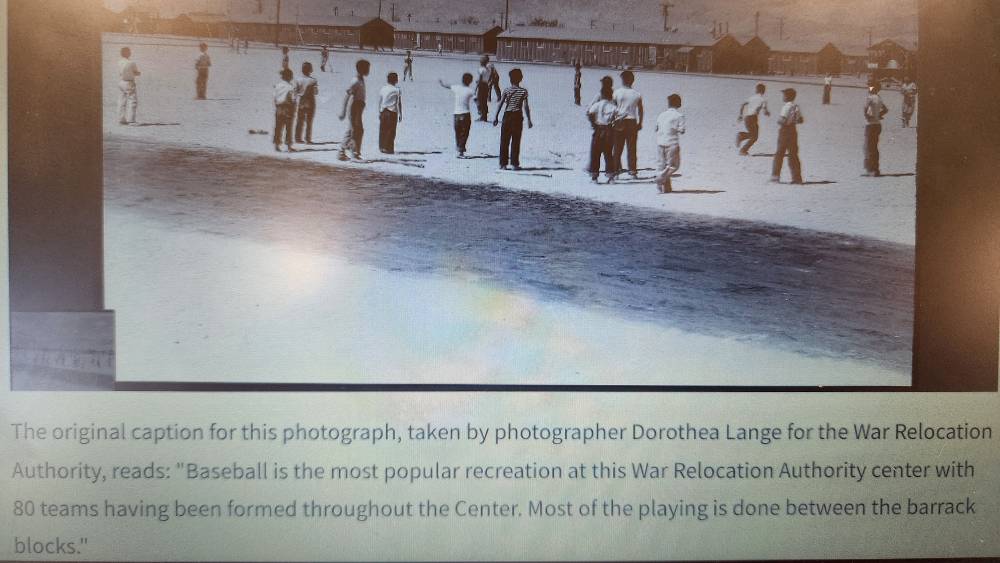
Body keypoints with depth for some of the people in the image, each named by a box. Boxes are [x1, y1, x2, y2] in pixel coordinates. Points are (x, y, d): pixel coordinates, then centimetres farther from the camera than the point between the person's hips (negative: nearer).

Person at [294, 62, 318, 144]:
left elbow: (295, 93, -4)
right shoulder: (313, 81, -12)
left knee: (300, 121, 11)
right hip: (310, 103, -2)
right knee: (309, 122, 5)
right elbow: (316, 92, -6)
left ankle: (298, 138, 14)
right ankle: (308, 139, 5)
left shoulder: (298, 80, -5)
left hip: (301, 103, 2)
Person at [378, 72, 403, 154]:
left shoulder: (382, 89, 6)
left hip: (383, 111, 3)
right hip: (393, 112, -3)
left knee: (383, 131, 9)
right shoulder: (398, 90, -2)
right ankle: (389, 149, -2)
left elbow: (379, 102, 10)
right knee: (391, 131, 0)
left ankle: (382, 147, 14)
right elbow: (399, 103, -1)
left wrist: (379, 113, 18)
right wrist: (400, 115, 6)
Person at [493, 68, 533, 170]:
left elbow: (500, 104, -6)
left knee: (504, 141, 7)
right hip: (518, 116, -1)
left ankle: (503, 163, 7)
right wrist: (529, 120, -3)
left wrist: (496, 117, -2)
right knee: (516, 141, 5)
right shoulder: (523, 91, -4)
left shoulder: (506, 90, -2)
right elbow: (526, 106, -8)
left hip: (507, 116, 1)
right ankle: (515, 163, 6)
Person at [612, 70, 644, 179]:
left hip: (619, 122, -1)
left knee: (618, 147, 6)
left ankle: (616, 168, 8)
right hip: (632, 122, 1)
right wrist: (640, 123, 15)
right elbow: (641, 111, 5)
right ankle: (632, 170, 5)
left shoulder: (617, 92, -5)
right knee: (632, 147, 4)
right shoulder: (637, 94, 2)